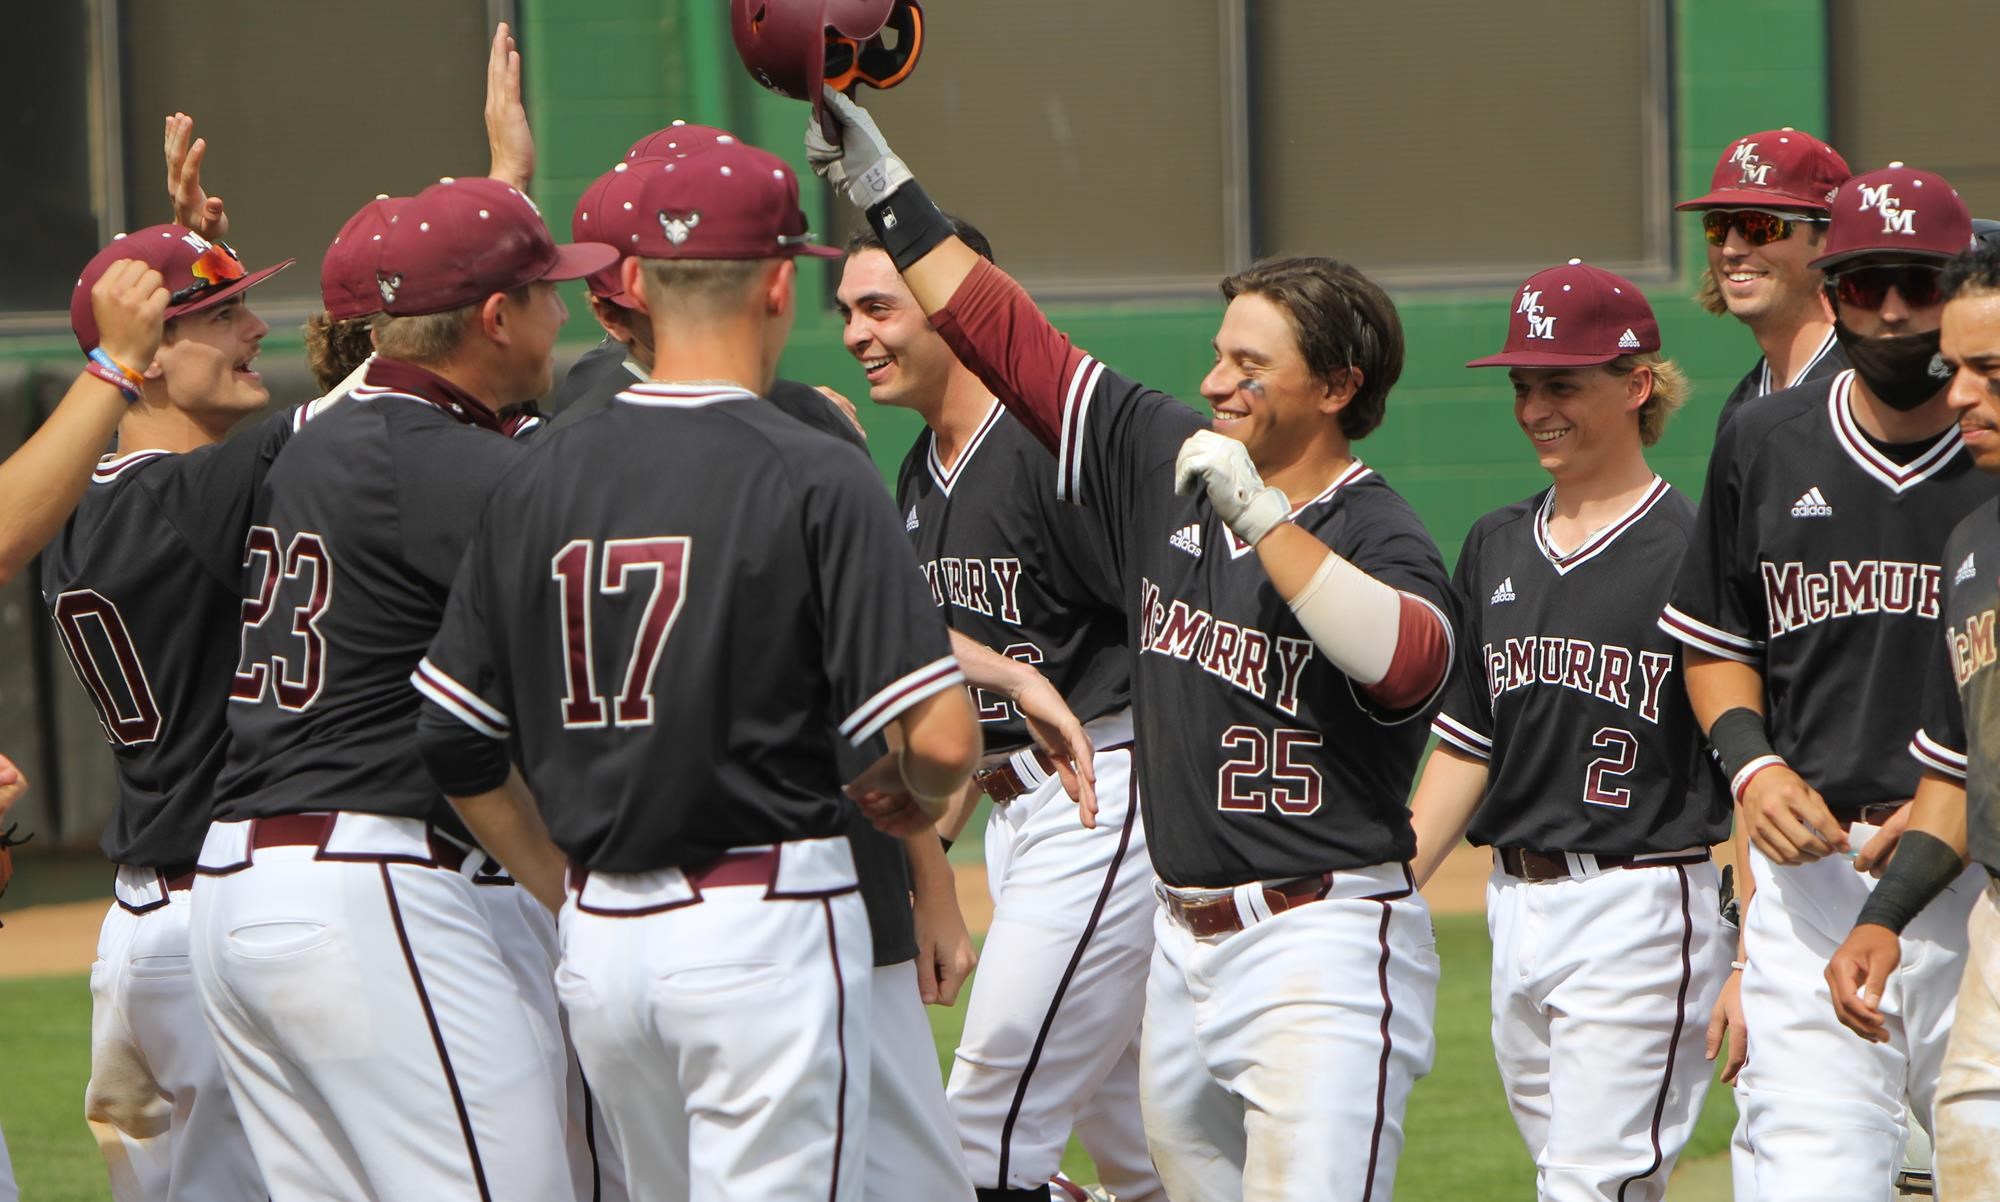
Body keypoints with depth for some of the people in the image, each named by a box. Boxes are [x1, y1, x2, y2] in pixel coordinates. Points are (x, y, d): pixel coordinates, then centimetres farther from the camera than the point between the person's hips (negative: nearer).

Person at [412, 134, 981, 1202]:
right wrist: (912, 796, 7)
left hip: (599, 942, 6)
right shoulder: (812, 479, -11)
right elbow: (941, 735, -16)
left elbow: (454, 743, 9)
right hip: (766, 919, -6)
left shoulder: (542, 477, 5)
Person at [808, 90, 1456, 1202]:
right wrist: (887, 192, 11)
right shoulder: (1165, 461, 9)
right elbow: (1007, 334, 13)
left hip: (1324, 950, -8)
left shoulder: (1378, 536, -12)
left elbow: (1409, 660, -34)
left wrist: (1259, 513, -30)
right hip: (1187, 941, 8)